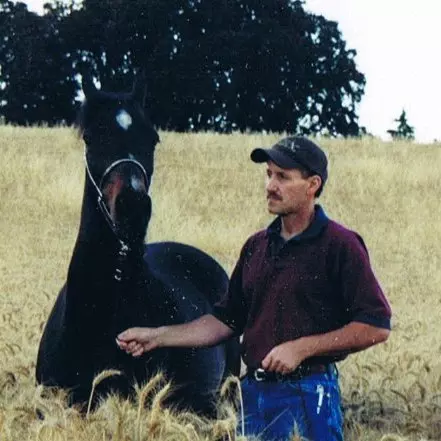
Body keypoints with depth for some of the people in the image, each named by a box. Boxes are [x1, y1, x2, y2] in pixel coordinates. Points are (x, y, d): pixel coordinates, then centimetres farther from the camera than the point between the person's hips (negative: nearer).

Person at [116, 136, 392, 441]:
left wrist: (301, 348, -15)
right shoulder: (256, 246, 14)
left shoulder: (340, 245, -7)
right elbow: (227, 321, 19)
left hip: (308, 396, -6)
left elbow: (377, 327, -11)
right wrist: (156, 337, 11)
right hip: (254, 393, 6)